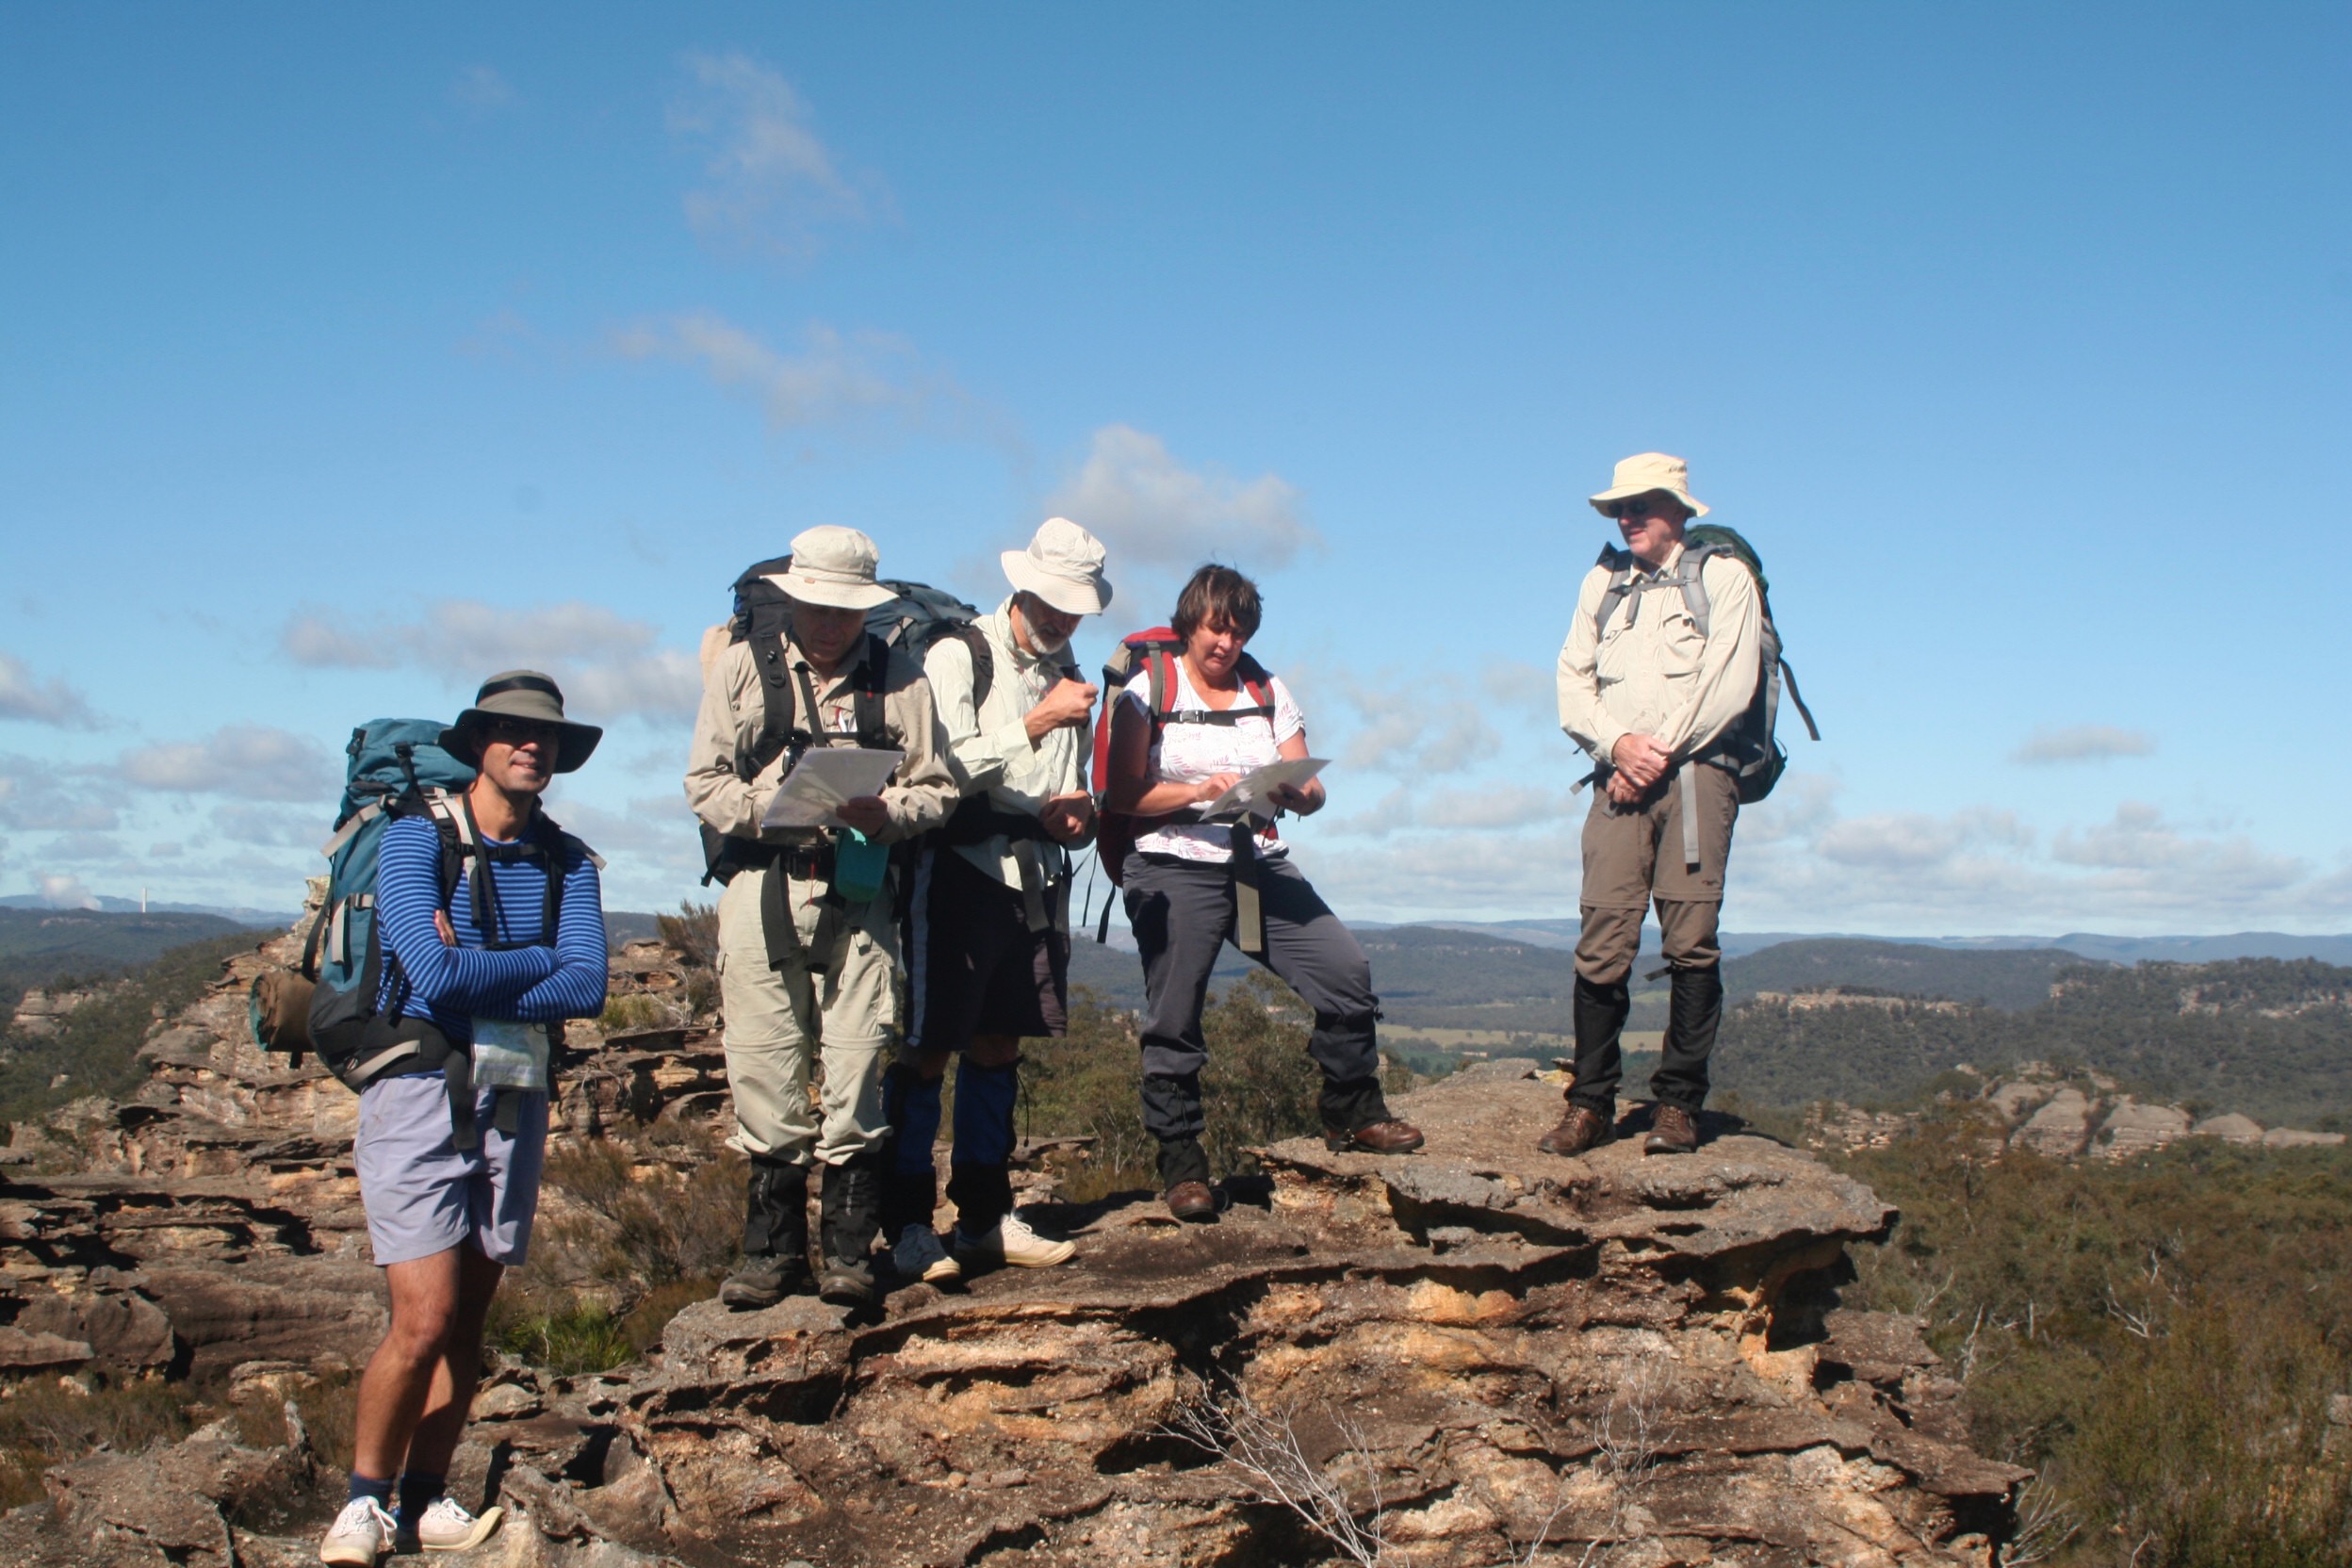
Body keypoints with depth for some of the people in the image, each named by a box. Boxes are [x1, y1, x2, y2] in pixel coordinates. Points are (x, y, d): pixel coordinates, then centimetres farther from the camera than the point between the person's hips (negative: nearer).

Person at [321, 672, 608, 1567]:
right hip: (420, 1090, -4)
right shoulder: (416, 839, -4)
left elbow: (587, 990, -5)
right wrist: (543, 960, -6)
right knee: (425, 1320, -9)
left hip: (516, 1098, 5)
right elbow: (437, 975, -18)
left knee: (468, 1320, 8)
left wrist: (476, 977, -14)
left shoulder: (568, 863, 8)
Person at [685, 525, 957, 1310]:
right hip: (760, 887, 1)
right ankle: (773, 1248, 11)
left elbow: (936, 787, 6)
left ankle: (849, 1251, 7)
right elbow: (705, 781, 6)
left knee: (855, 1066, -3)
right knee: (763, 1067, 0)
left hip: (857, 894, 0)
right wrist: (767, 810, -12)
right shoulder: (741, 665, 10)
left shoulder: (899, 676, 9)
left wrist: (883, 813, -14)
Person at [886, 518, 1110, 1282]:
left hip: (1035, 874, 6)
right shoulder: (958, 656, -3)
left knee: (998, 1047, 12)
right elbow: (945, 768, -13)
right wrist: (1034, 727, -17)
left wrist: (1080, 812, 2)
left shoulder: (1065, 671, 16)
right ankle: (908, 1226, 0)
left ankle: (986, 1218, 19)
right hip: (962, 868, -6)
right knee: (930, 1046, -5)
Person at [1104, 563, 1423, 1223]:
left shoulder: (1269, 692, 14)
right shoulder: (1149, 691, 2)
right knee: (1174, 1021, -3)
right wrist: (1200, 791, -18)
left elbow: (1311, 791, 8)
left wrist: (1293, 792, -16)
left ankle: (1352, 1112, 10)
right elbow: (1123, 796, -5)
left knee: (1346, 971, -8)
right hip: (1175, 867, -3)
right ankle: (1181, 1163, 11)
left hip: (1260, 865, 4)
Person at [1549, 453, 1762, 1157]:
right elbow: (1572, 684, 13)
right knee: (1602, 943, -6)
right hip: (1619, 778, 3)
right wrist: (1619, 744, -4)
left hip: (1694, 774, -3)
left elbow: (1727, 688, -4)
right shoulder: (1603, 582, 21)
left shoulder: (1723, 576, 8)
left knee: (1690, 940, -7)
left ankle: (1678, 1105, -1)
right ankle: (1591, 1104, -1)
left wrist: (1661, 753, -8)